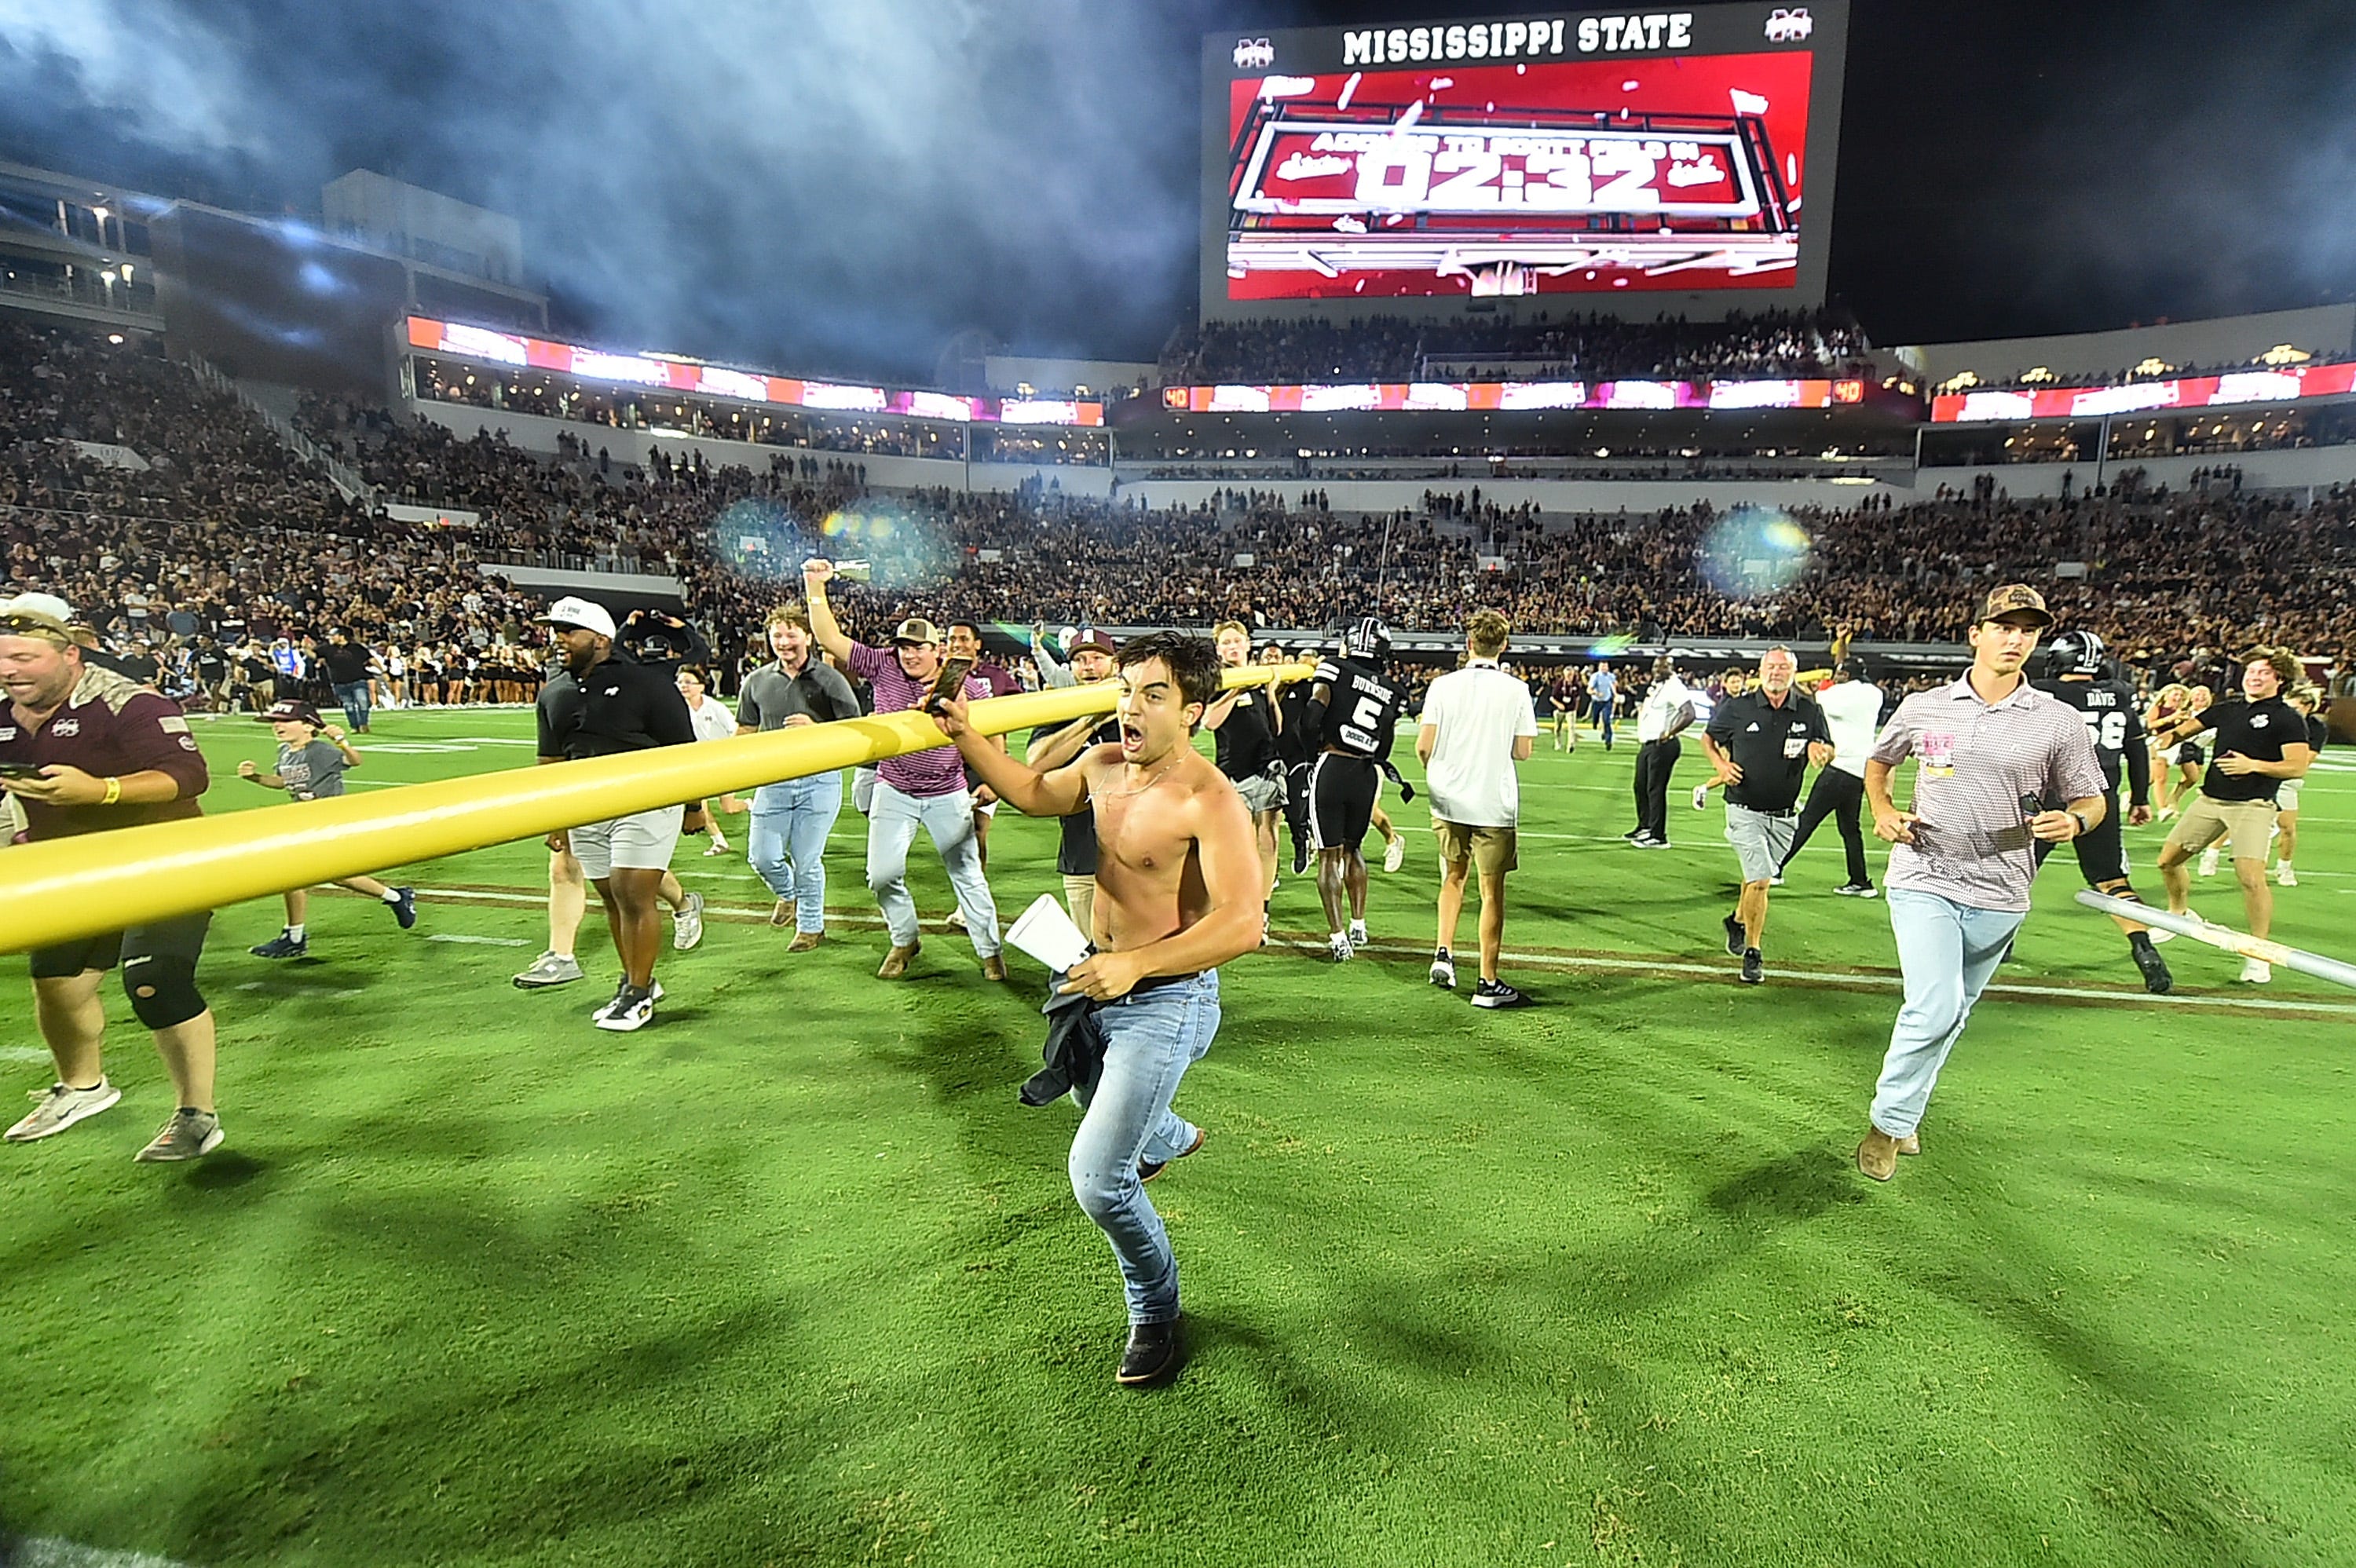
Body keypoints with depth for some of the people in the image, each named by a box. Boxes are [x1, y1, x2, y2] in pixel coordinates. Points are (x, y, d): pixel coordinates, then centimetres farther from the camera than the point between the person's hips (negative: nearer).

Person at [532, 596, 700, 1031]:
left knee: (634, 898, -7)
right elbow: (552, 761, 17)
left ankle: (638, 995, 7)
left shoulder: (644, 682, -11)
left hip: (644, 804, -6)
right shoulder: (554, 693, 10)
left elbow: (682, 750, -7)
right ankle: (636, 981, 27)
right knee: (612, 900, 12)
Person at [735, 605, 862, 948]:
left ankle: (811, 925, 21)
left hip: (820, 780, -3)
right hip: (773, 780, 3)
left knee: (807, 861, 1)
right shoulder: (757, 681, 7)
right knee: (764, 858, 3)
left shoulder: (829, 679, -3)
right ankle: (788, 895, 36)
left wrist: (815, 728, -19)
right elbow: (744, 734, 15)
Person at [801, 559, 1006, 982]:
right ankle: (904, 940, 25)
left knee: (967, 874, 4)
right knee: (882, 874, 0)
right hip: (894, 791, 2)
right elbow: (830, 639, -7)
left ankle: (990, 951, 17)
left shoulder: (963, 684, -8)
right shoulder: (883, 667, -5)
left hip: (948, 794, -2)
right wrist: (815, 587, -15)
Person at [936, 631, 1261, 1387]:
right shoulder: (1103, 766, -4)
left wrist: (1136, 963, -39)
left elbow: (1242, 923, -35)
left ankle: (1155, 1310, 20)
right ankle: (1172, 1137, 69)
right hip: (1096, 977, 8)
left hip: (1165, 999, -8)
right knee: (1094, 1102, 33)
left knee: (1097, 1178, -10)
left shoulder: (1209, 800, -27)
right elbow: (1035, 793, 17)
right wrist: (964, 736, 7)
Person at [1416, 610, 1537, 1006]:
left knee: (1453, 878, 23)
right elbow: (1523, 751, -5)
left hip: (1448, 800, 2)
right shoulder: (1515, 690, -7)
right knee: (1492, 891, 5)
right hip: (1494, 804, -2)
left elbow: (1423, 746, -6)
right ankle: (1488, 983, 9)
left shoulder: (1443, 685, -4)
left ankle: (1443, 954, 13)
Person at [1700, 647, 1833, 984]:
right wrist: (1719, 764, -9)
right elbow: (1708, 737, 10)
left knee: (1758, 876, 15)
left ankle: (1738, 920, 45)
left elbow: (1828, 750, 9)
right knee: (1759, 880, -10)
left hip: (1784, 815, 3)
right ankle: (1752, 954, 4)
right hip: (1745, 811, -3)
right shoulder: (1738, 707, -5)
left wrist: (1818, 748, -15)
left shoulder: (1810, 711, 0)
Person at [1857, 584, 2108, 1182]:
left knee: (1951, 1016, 13)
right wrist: (1882, 812, -1)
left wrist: (2074, 821, -17)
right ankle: (1890, 1121, 4)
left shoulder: (2059, 722, -1)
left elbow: (2091, 800, 7)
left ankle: (1901, 1110, 34)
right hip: (1923, 880, -2)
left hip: (1998, 895, 2)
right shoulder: (1923, 707, 1)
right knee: (1934, 1008, -16)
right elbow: (1877, 762, 17)